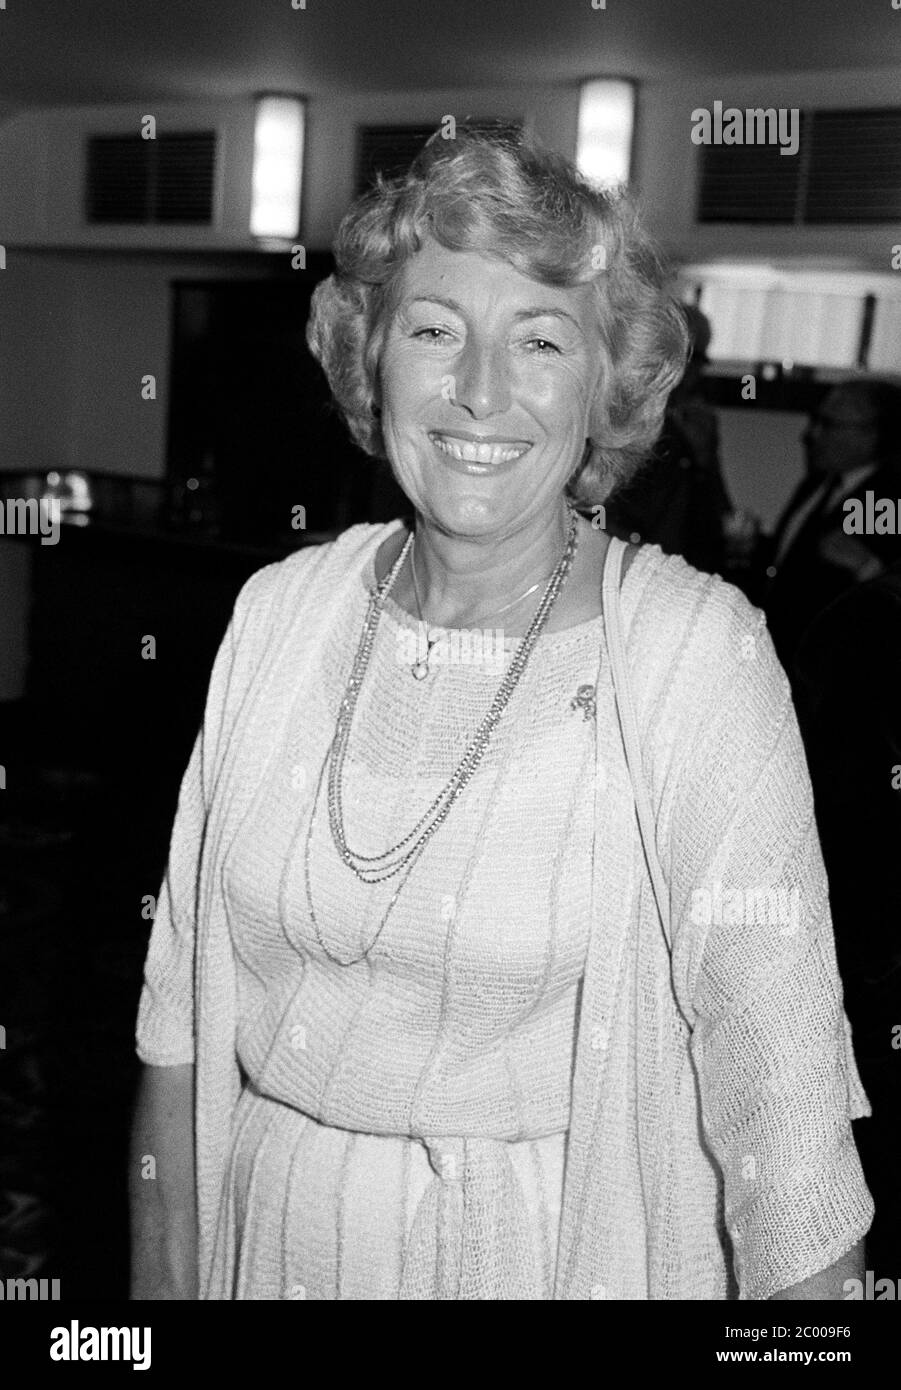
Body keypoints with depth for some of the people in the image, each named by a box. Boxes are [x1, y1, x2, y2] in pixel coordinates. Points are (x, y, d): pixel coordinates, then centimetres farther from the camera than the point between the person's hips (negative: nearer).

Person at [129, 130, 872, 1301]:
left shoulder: (700, 654, -18)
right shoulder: (278, 612, -7)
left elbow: (779, 1092, -19)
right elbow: (181, 1017, 0)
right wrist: (160, 1275, 4)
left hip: (560, 1247, -3)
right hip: (269, 1234, 4)